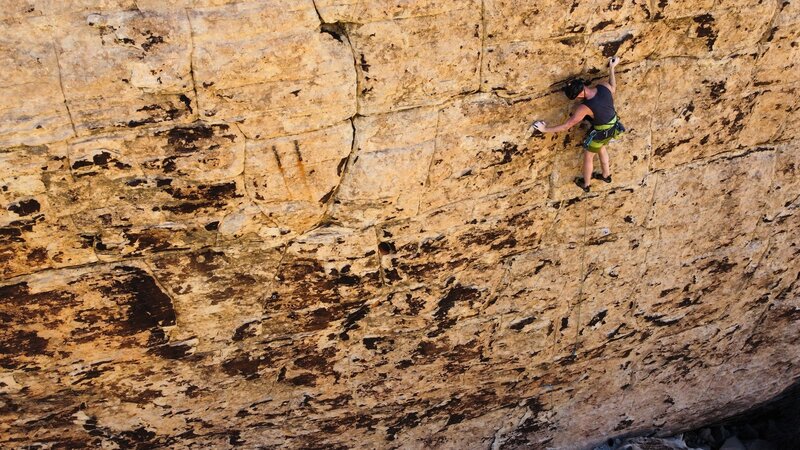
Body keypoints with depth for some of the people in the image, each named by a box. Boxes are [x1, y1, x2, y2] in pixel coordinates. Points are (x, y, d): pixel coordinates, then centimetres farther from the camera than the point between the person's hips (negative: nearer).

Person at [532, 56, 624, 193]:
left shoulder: (585, 107, -36)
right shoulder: (604, 85, -21)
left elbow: (567, 125, -27)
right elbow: (613, 88, 7)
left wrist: (546, 129, -17)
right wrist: (612, 68, 19)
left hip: (600, 132, -7)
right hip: (614, 126, 7)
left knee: (588, 156, 21)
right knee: (601, 148, 35)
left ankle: (585, 184, 43)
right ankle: (606, 175, 56)